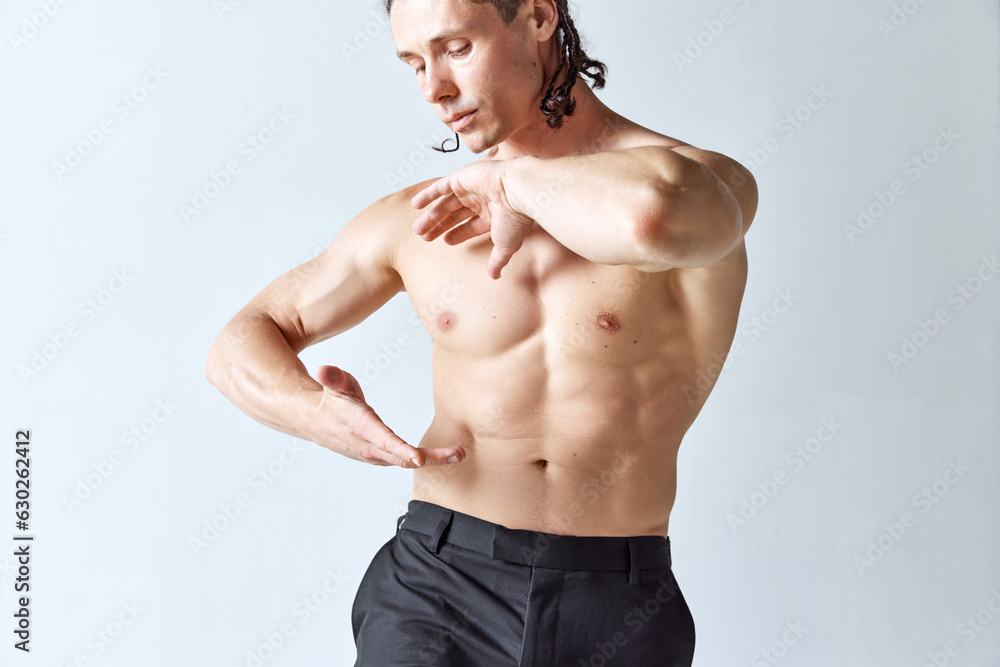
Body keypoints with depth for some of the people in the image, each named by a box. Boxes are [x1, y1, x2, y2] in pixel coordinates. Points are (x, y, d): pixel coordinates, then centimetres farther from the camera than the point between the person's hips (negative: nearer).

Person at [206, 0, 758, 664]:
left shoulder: (707, 182, -3)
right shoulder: (418, 222, 9)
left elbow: (650, 218, -30)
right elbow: (242, 344, 15)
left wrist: (514, 181, -10)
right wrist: (318, 415, -7)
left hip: (618, 609, -2)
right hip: (437, 583, 2)